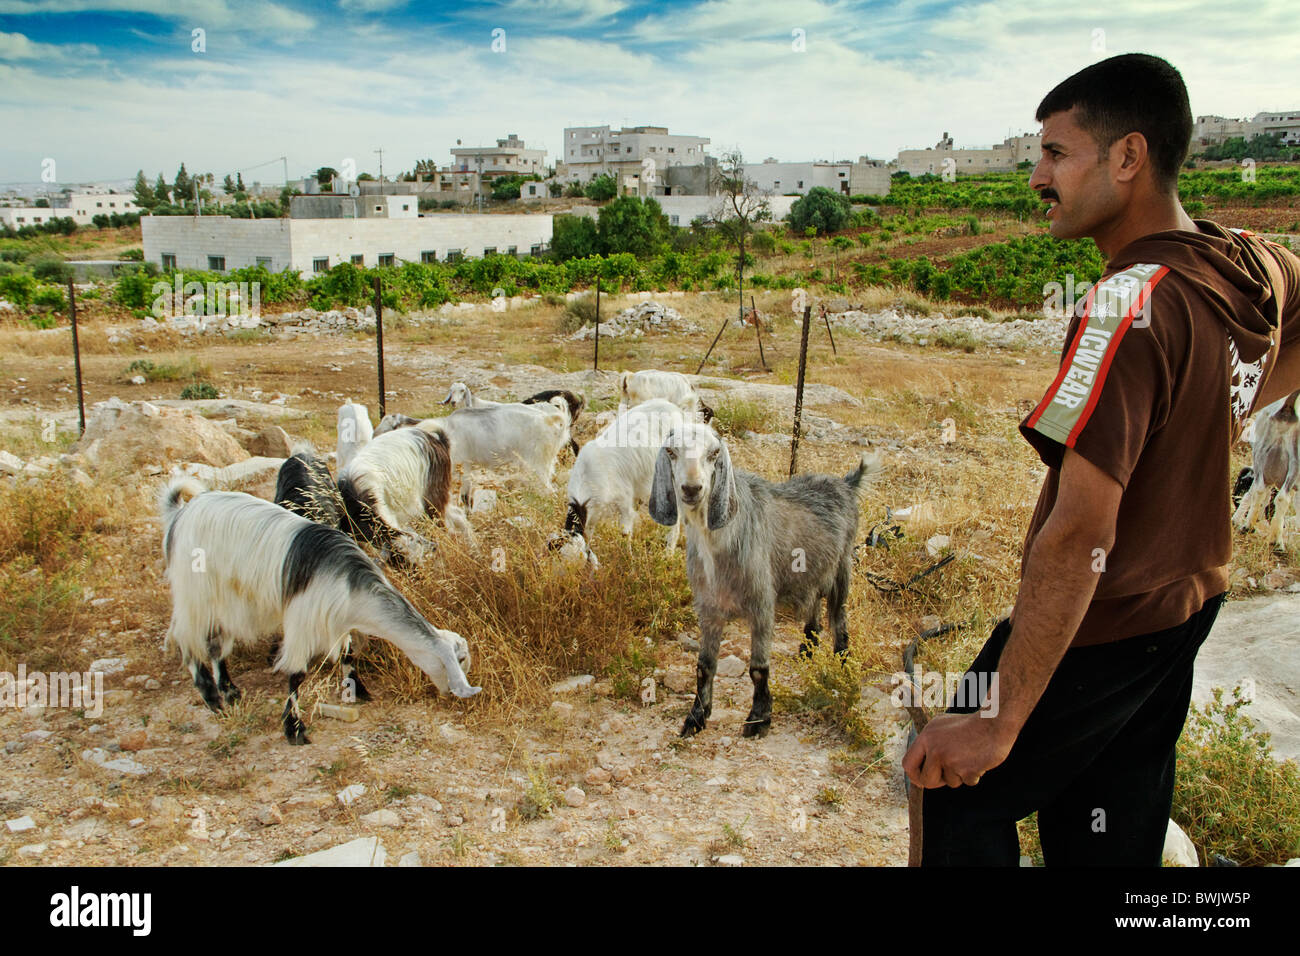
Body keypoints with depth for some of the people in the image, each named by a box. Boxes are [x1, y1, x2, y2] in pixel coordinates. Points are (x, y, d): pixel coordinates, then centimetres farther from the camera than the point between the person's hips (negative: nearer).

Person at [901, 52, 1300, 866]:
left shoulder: (1132, 303, -27)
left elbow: (1080, 535, -31)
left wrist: (1001, 720, -26)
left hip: (1097, 633, -8)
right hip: (1187, 608, 8)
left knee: (959, 795, 9)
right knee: (1115, 839, 21)